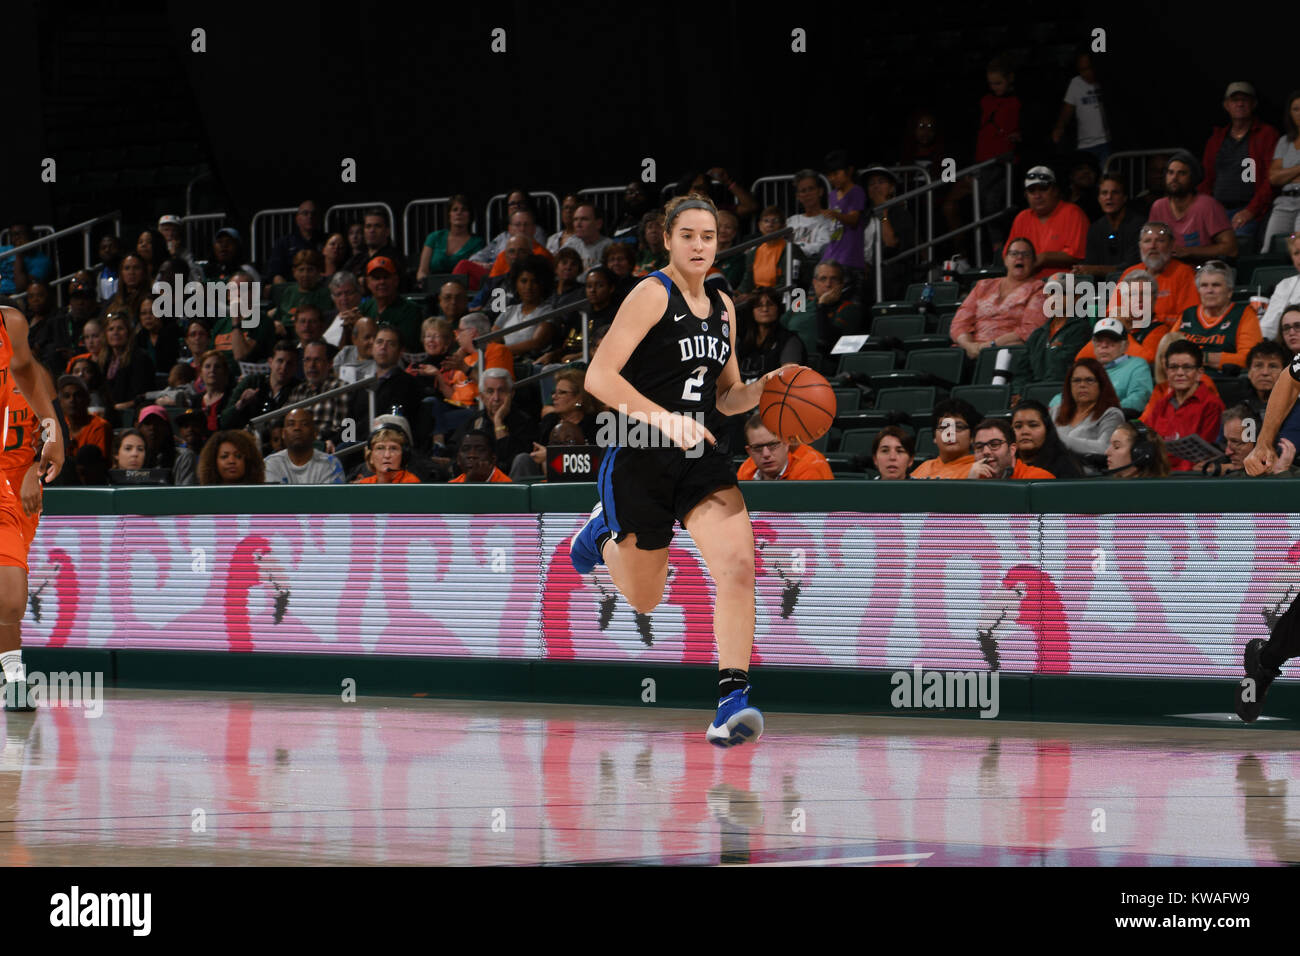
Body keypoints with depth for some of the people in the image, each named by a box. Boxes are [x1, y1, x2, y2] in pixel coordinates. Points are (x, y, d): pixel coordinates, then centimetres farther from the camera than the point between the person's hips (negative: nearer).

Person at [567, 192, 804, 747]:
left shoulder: (723, 307, 12)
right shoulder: (653, 295, -10)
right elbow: (599, 377, -17)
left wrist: (759, 391, 0)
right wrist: (664, 418, -27)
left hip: (700, 459, 4)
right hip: (640, 458, -4)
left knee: (737, 565, -22)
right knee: (644, 601, 11)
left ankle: (731, 702, -24)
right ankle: (604, 532, 45)